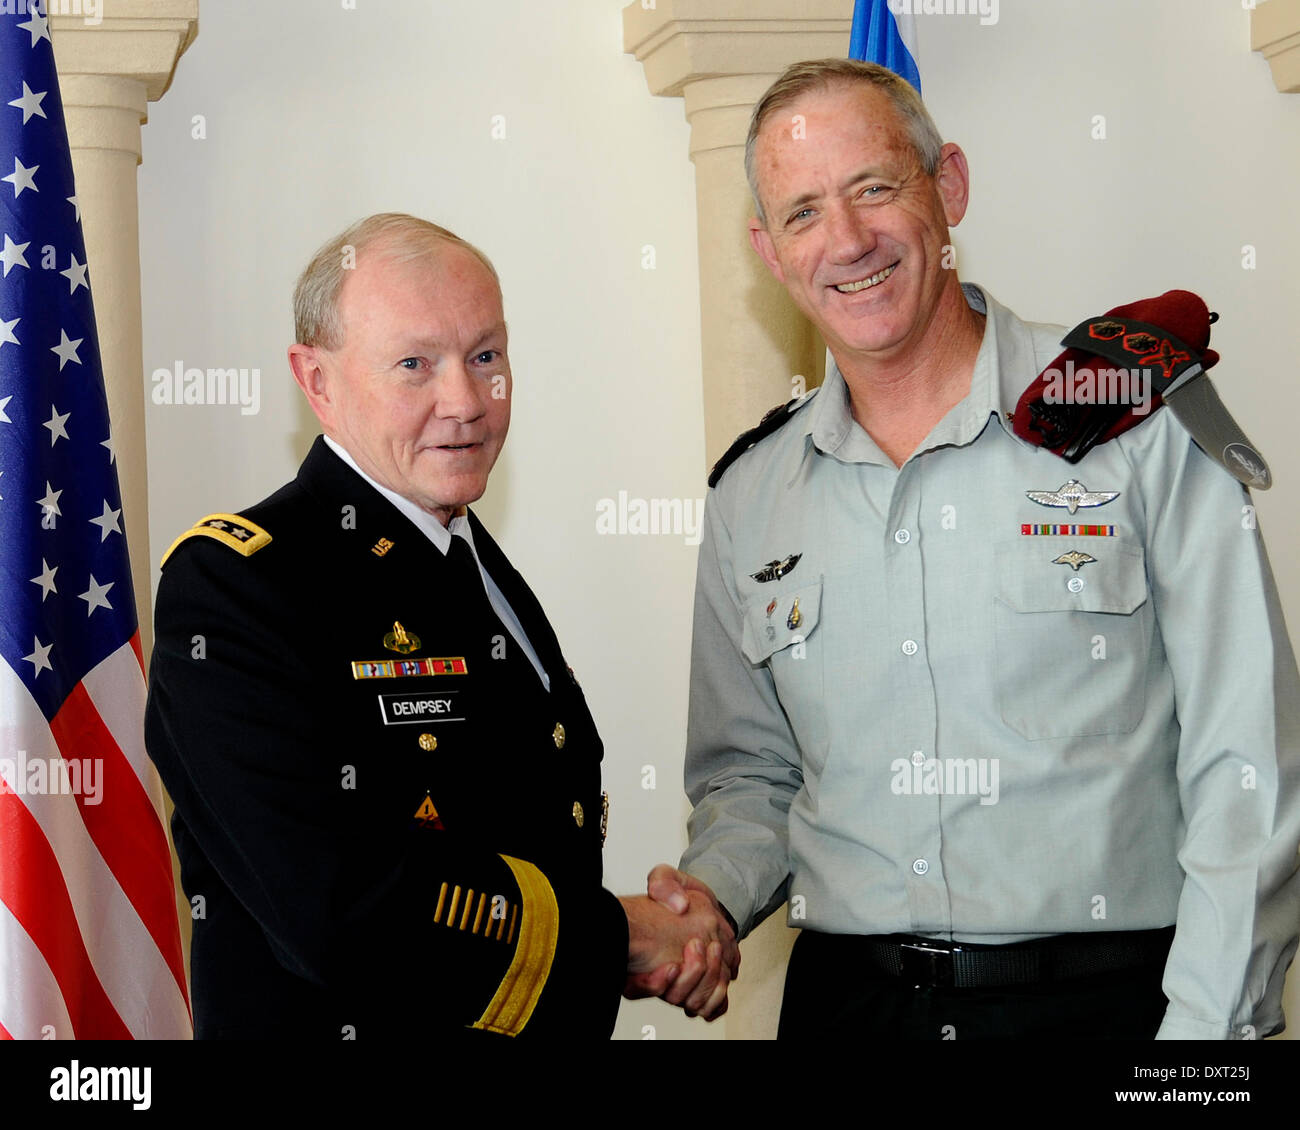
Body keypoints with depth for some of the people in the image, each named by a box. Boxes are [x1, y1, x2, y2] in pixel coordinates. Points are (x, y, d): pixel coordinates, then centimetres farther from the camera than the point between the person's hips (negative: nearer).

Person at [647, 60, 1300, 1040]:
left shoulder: (1143, 424, -6)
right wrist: (712, 894, -4)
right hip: (848, 996, 4)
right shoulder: (751, 498, 7)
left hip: (1108, 996, -3)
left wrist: (1206, 1021, -16)